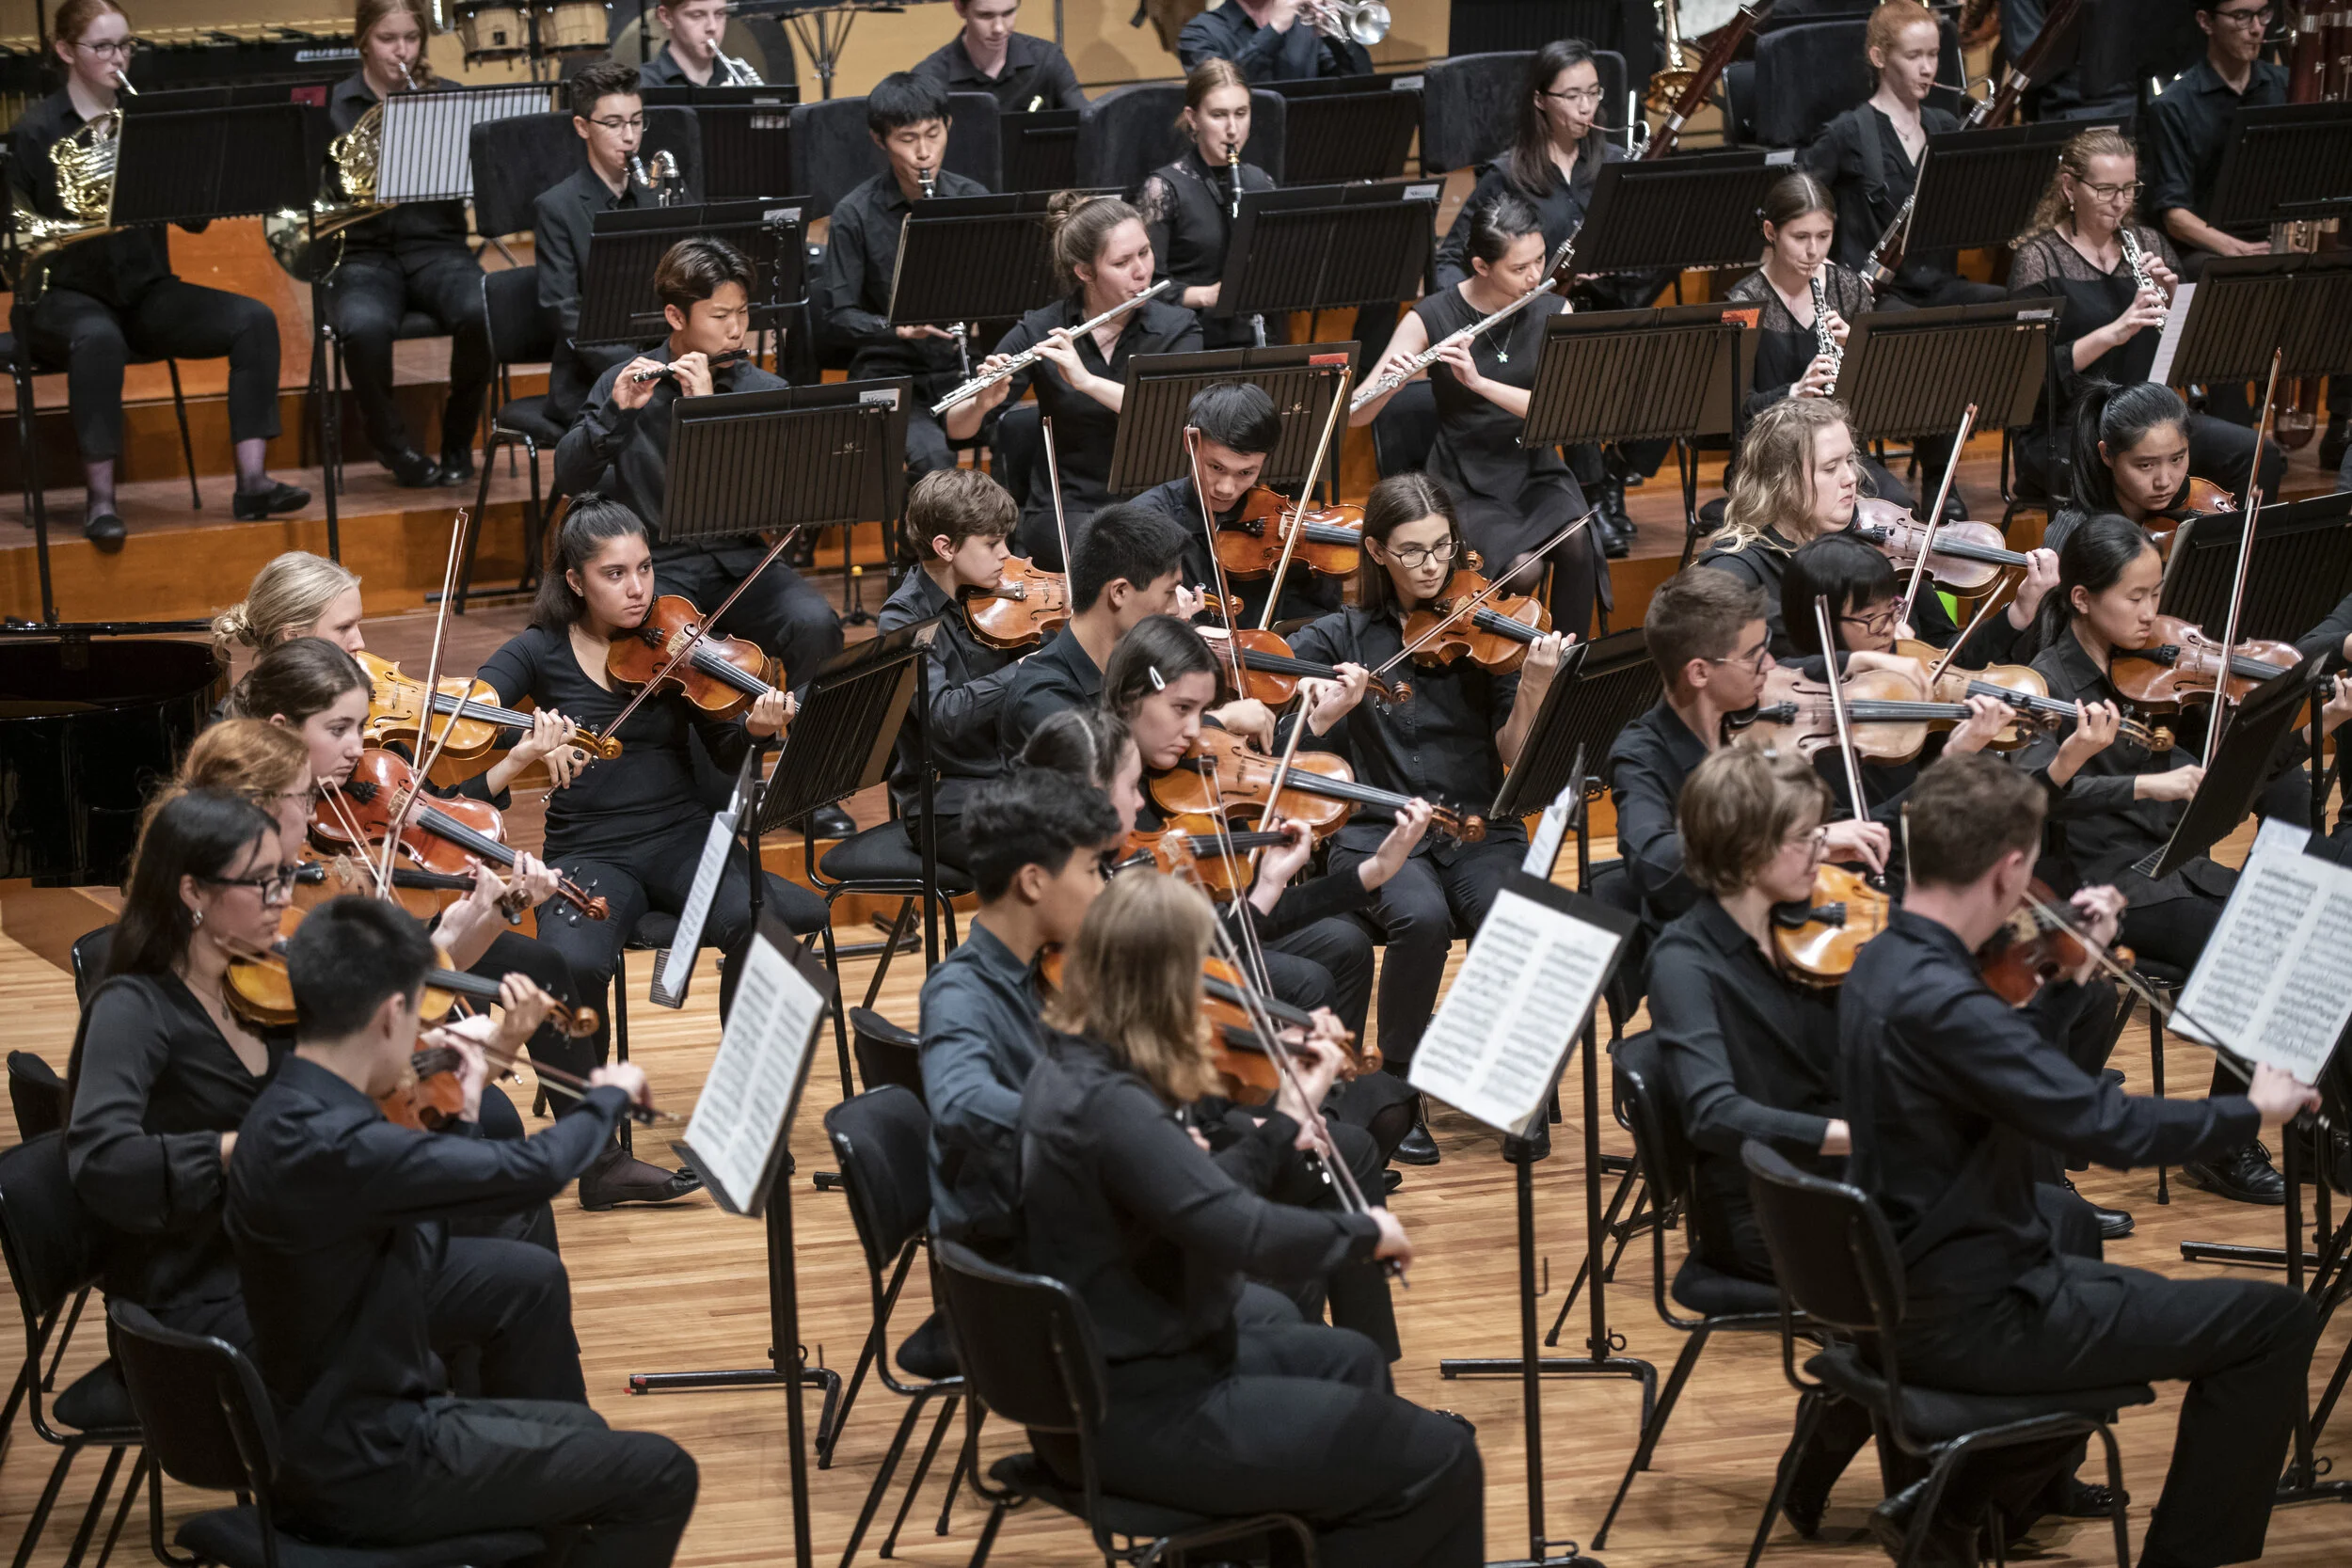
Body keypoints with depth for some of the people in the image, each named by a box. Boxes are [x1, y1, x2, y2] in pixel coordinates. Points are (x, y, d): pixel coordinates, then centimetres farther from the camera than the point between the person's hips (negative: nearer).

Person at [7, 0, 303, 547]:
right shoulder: (37, 131, -4)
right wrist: (90, 213, -26)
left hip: (145, 291, 5)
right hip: (66, 294, -5)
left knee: (254, 320, -17)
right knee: (98, 337, -40)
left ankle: (252, 482, -22)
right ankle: (99, 498, -34)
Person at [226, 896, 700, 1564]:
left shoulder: (286, 1120, 4)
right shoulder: (331, 1148, -28)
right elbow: (533, 1171, -26)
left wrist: (459, 1115, 16)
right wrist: (609, 1095, -6)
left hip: (319, 1441, 10)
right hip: (366, 1473, -10)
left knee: (576, 1430, 29)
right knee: (658, 1478, -4)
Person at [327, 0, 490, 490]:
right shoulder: (333, 105, 6)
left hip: (436, 248, 1)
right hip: (364, 255, -1)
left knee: (482, 314, -32)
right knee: (364, 327, -36)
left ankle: (458, 442, -6)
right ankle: (394, 445, -8)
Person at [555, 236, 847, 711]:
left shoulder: (764, 392, 5)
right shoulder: (625, 385, 4)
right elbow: (570, 477, -5)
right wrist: (616, 411, -20)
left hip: (739, 560, 1)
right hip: (656, 564, -1)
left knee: (815, 626, -27)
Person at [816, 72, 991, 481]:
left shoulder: (972, 198, 6)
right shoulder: (856, 214, -4)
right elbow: (834, 318, -7)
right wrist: (900, 329, -23)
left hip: (964, 369, 3)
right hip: (891, 375, -3)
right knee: (932, 457, -33)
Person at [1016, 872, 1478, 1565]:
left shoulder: (1070, 1065, 3)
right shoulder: (1110, 1106, -29)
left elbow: (1204, 1203, 11)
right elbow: (1247, 1234, -36)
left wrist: (1286, 1124, 9)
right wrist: (1364, 1230, -19)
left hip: (1110, 1365, 11)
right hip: (1141, 1416, -11)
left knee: (1351, 1363, 32)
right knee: (1435, 1458, -5)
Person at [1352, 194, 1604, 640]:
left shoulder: (1553, 313, 0)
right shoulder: (1431, 319, -8)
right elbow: (1355, 416, -9)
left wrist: (1479, 382, -27)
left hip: (1537, 474, 3)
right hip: (1467, 486, -2)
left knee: (1576, 546, -30)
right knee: (1522, 568, -31)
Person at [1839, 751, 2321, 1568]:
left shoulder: (1883, 965, 4)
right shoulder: (1938, 1002, -27)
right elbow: (2111, 1125, -29)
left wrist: (2073, 977, 13)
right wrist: (2252, 1110, -14)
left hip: (1909, 1293, 10)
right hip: (1970, 1322, -10)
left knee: (2137, 1294, 34)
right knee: (2271, 1322, -5)